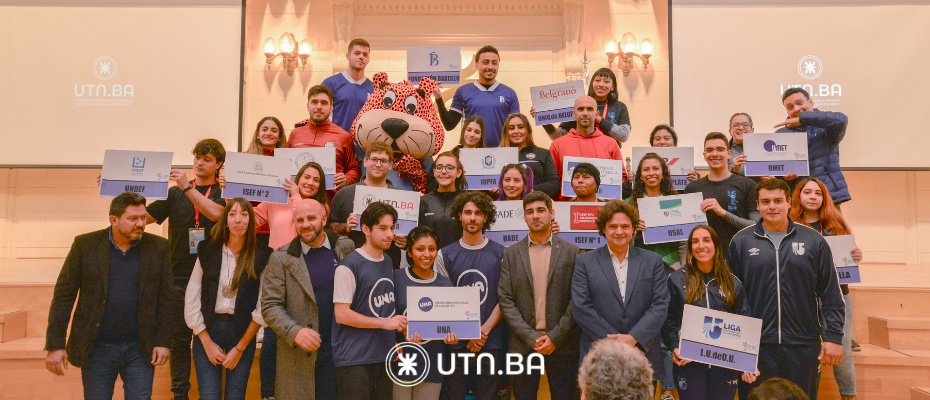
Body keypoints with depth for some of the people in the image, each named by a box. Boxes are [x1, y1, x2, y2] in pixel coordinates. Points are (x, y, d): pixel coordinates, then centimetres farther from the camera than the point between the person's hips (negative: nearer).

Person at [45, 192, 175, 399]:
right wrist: (55, 345, -6)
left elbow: (167, 297, 0)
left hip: (141, 349, 0)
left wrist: (163, 341, -5)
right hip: (96, 348, 0)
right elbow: (64, 295, -3)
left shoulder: (158, 247, -1)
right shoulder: (85, 244, -3)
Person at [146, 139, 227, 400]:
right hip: (180, 275, 2)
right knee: (180, 336, 6)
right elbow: (143, 216, 4)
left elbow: (217, 213, -17)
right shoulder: (175, 193, 12)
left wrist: (187, 188, -20)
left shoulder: (224, 193, 5)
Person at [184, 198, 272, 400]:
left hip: (243, 333, -1)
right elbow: (191, 301, -1)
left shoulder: (262, 256, -5)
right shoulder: (208, 251, 0)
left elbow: (262, 308, -5)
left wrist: (240, 348, -5)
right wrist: (207, 343, -5)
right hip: (207, 330, 1)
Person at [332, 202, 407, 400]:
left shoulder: (388, 261, 12)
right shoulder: (349, 266, -12)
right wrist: (384, 323, -14)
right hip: (354, 359, -7)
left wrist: (400, 327, 3)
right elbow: (341, 315, -15)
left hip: (383, 356, 7)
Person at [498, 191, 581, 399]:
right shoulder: (511, 253, 4)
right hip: (523, 344, 1)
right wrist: (531, 337, -10)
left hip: (562, 344, -1)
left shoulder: (571, 252, 2)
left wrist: (555, 337, -10)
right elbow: (505, 300, -1)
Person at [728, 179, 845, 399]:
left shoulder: (813, 240, 3)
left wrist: (833, 336, -2)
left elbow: (831, 295, 4)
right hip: (755, 346, 0)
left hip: (804, 345, 1)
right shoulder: (741, 242, 2)